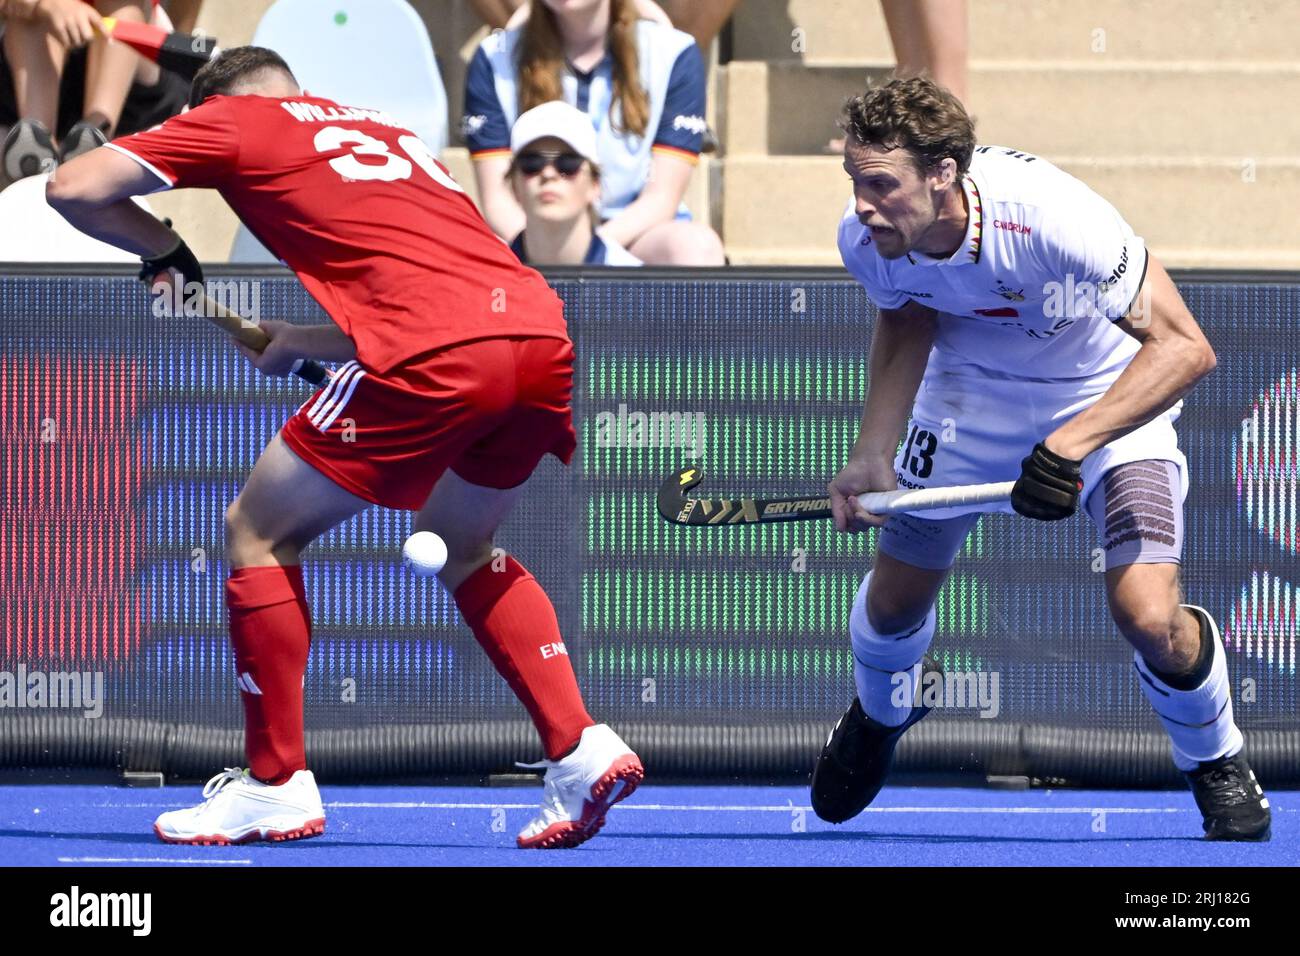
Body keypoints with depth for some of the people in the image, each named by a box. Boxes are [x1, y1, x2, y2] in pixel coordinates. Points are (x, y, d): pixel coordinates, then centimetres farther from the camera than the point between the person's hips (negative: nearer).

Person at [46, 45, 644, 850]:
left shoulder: (236, 120, 14)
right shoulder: (386, 129, 33)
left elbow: (73, 189, 10)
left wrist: (168, 252, 25)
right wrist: (294, 342, 38)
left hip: (438, 353, -7)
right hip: (544, 331, 7)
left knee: (258, 534, 11)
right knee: (458, 549, 30)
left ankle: (275, 785, 12)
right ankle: (580, 747, 15)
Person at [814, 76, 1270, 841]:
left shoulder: (1053, 217, -41)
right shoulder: (867, 240, -23)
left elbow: (1186, 348, -38)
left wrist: (1071, 444, -46)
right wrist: (872, 456, -7)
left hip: (1110, 394, -4)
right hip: (970, 395, 4)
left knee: (1149, 615, -21)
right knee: (894, 600, 11)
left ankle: (1218, 764, 12)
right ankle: (882, 712, 49)